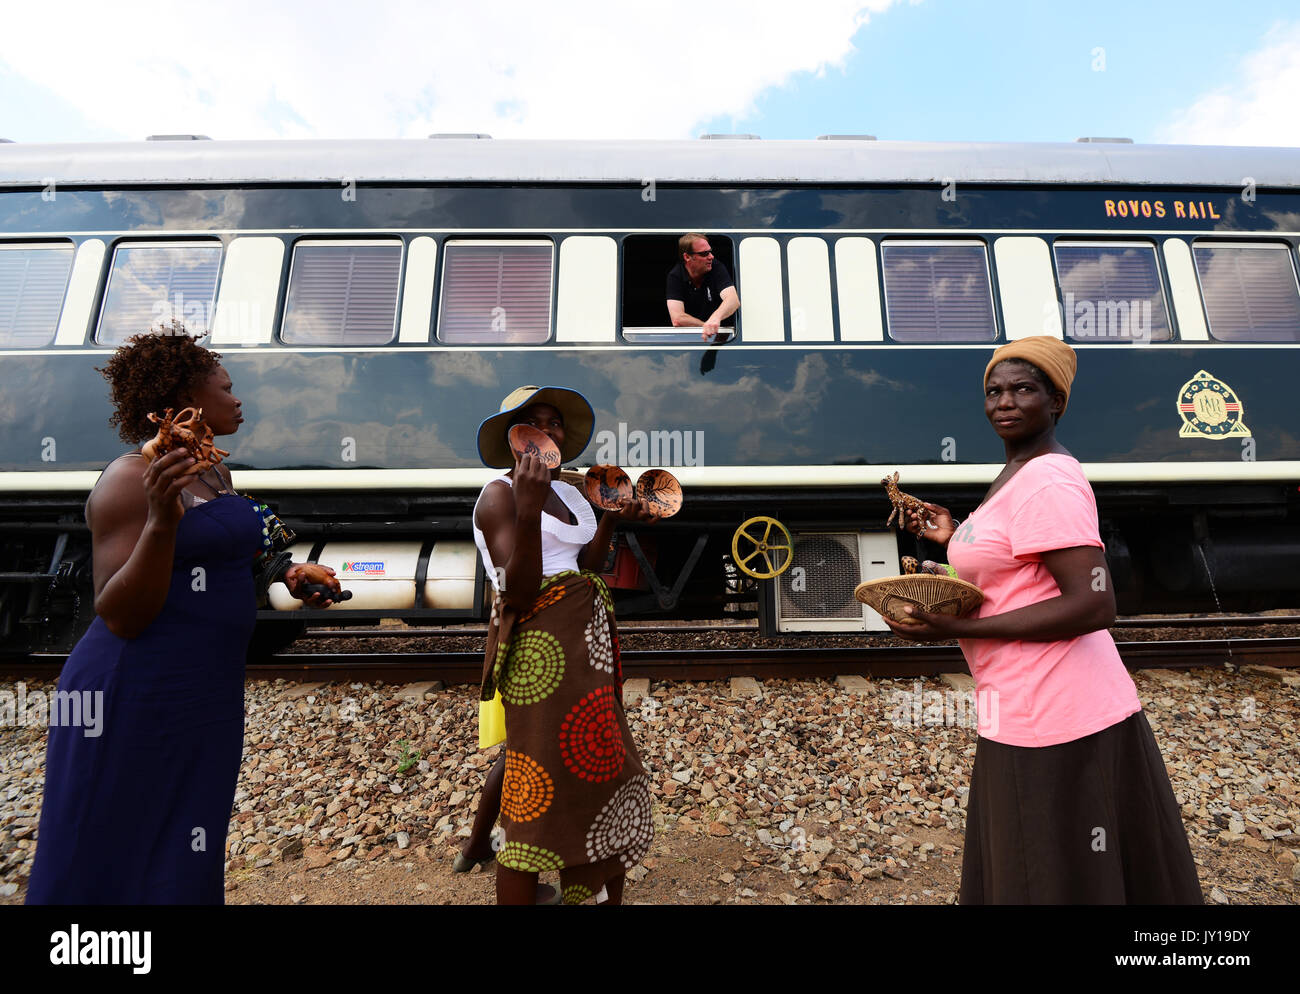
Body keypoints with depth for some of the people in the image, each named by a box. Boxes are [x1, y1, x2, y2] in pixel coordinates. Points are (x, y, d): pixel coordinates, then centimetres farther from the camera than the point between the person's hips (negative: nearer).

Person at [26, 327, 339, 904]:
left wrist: (283, 574, 11)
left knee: (185, 868, 19)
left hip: (208, 696, 8)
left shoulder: (216, 473, 10)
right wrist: (161, 521, -30)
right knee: (109, 868, 8)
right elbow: (121, 616, -18)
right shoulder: (131, 479, -15)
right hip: (138, 698, -8)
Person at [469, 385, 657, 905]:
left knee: (603, 767, 17)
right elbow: (520, 589, -21)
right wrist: (528, 511, -32)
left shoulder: (567, 492, 13)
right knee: (540, 793, -2)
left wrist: (611, 521, 4)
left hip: (586, 641, 9)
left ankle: (607, 894, 37)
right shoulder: (498, 495, -11)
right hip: (539, 645, -8)